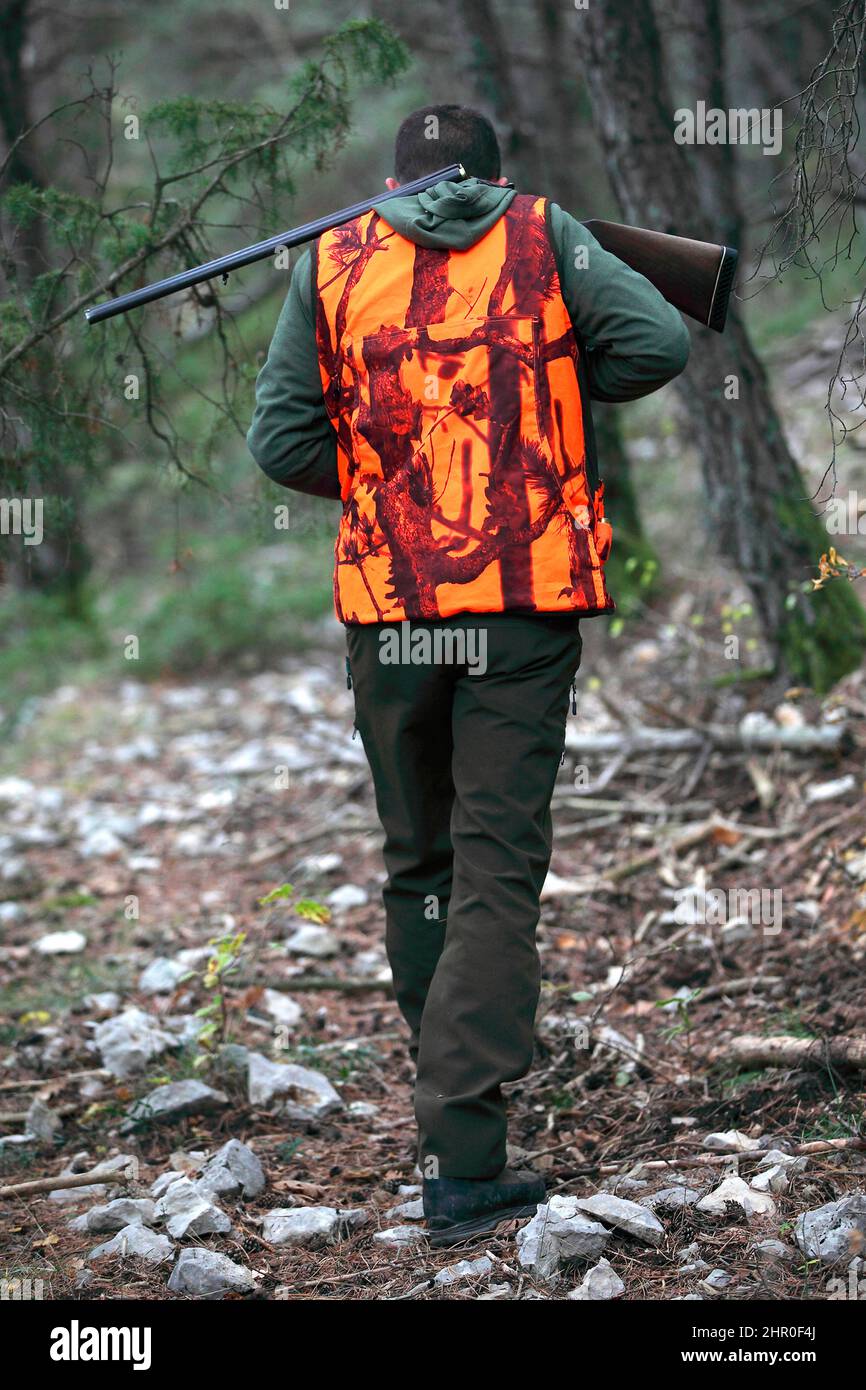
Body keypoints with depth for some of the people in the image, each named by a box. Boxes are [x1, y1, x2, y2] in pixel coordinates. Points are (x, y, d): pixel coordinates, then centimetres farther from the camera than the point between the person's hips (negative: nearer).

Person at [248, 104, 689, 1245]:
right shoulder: (544, 236, 7)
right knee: (497, 865, -4)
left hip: (390, 606, 2)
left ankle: (451, 1088, 29)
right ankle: (463, 1157, -12)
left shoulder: (333, 261, 9)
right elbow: (657, 344, -4)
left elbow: (281, 438, 1)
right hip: (526, 601, -2)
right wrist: (546, 386, 12)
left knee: (417, 862, 17)